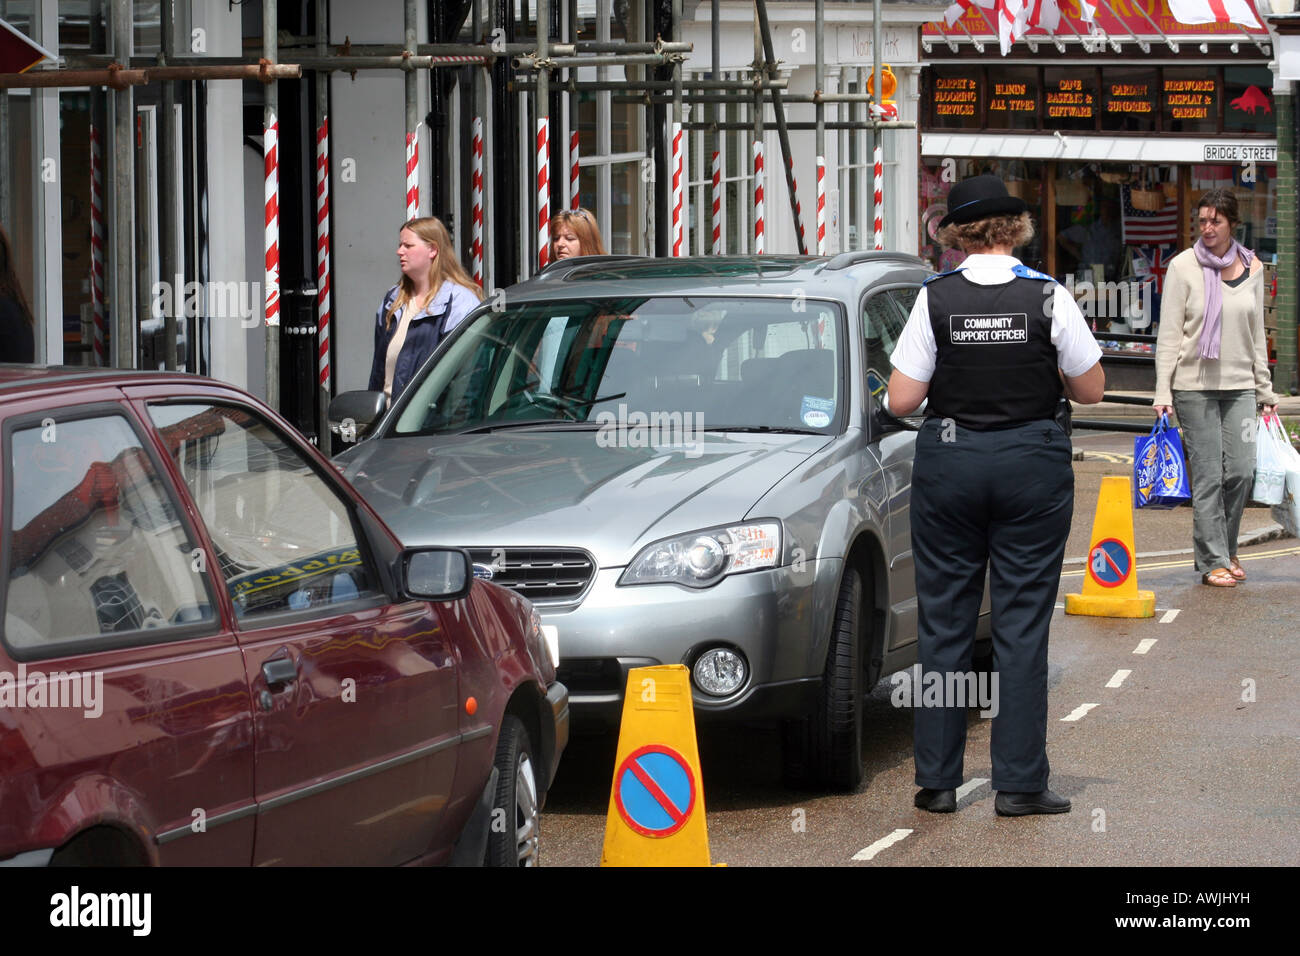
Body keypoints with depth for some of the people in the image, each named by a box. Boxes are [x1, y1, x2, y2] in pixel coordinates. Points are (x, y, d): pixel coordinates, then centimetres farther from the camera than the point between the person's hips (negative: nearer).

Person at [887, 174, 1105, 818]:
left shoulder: (935, 299, -6)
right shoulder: (1048, 297, -6)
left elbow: (902, 400, -5)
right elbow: (1090, 390, 1)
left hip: (949, 460, 1)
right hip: (1033, 460, -1)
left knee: (943, 621, 9)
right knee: (1022, 624, 4)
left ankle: (937, 780, 11)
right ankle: (1019, 783, 3)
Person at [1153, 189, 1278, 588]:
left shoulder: (1251, 268, 8)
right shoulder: (1184, 266, -3)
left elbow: (1257, 334, 15)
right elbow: (1168, 334, -3)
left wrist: (1265, 389, 14)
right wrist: (1162, 392, -8)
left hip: (1239, 385, 3)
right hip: (1195, 384, -3)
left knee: (1241, 471, -3)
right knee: (1208, 476, -4)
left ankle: (1225, 549, 18)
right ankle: (1213, 561, 3)